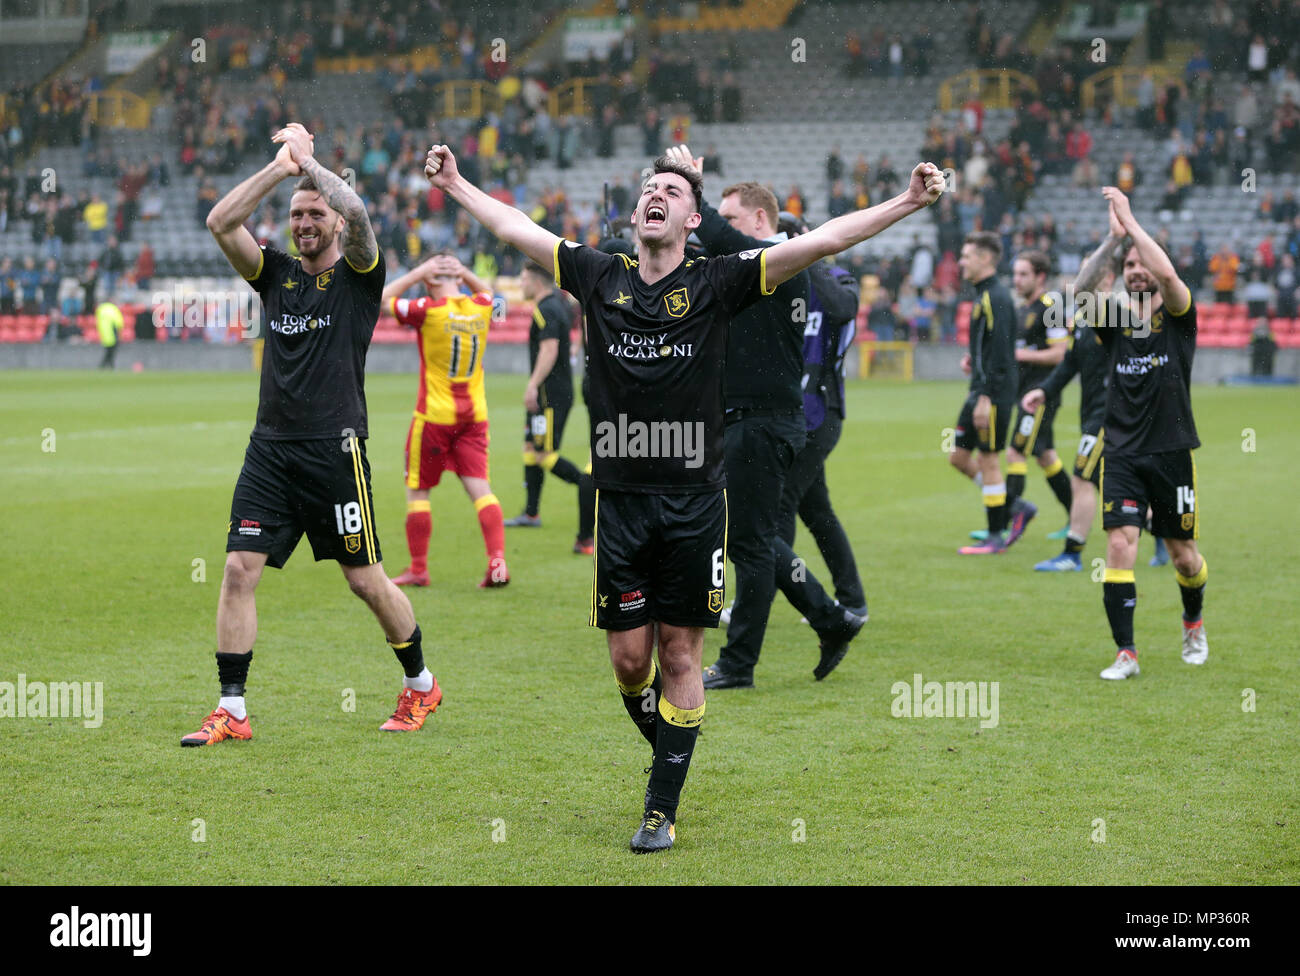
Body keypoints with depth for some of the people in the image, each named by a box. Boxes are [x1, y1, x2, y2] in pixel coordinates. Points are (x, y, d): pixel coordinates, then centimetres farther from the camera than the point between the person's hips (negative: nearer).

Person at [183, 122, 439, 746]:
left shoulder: (358, 274, 2)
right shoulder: (276, 274, 13)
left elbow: (356, 212, -18)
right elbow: (220, 222, -1)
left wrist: (308, 159, -12)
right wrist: (279, 168, -7)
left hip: (335, 448, -4)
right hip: (270, 448, 4)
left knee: (366, 580, 2)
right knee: (239, 569, -5)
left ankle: (420, 684, 23)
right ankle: (231, 711, -1)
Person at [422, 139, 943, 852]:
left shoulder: (716, 283, 0)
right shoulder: (600, 277, 7)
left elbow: (823, 241, -5)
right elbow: (517, 229, 19)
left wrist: (907, 202, -11)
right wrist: (456, 185, 23)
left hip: (693, 500, -2)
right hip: (619, 497, 2)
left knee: (680, 654, 2)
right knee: (628, 656, 4)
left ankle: (662, 810, 9)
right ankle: (666, 754, 32)